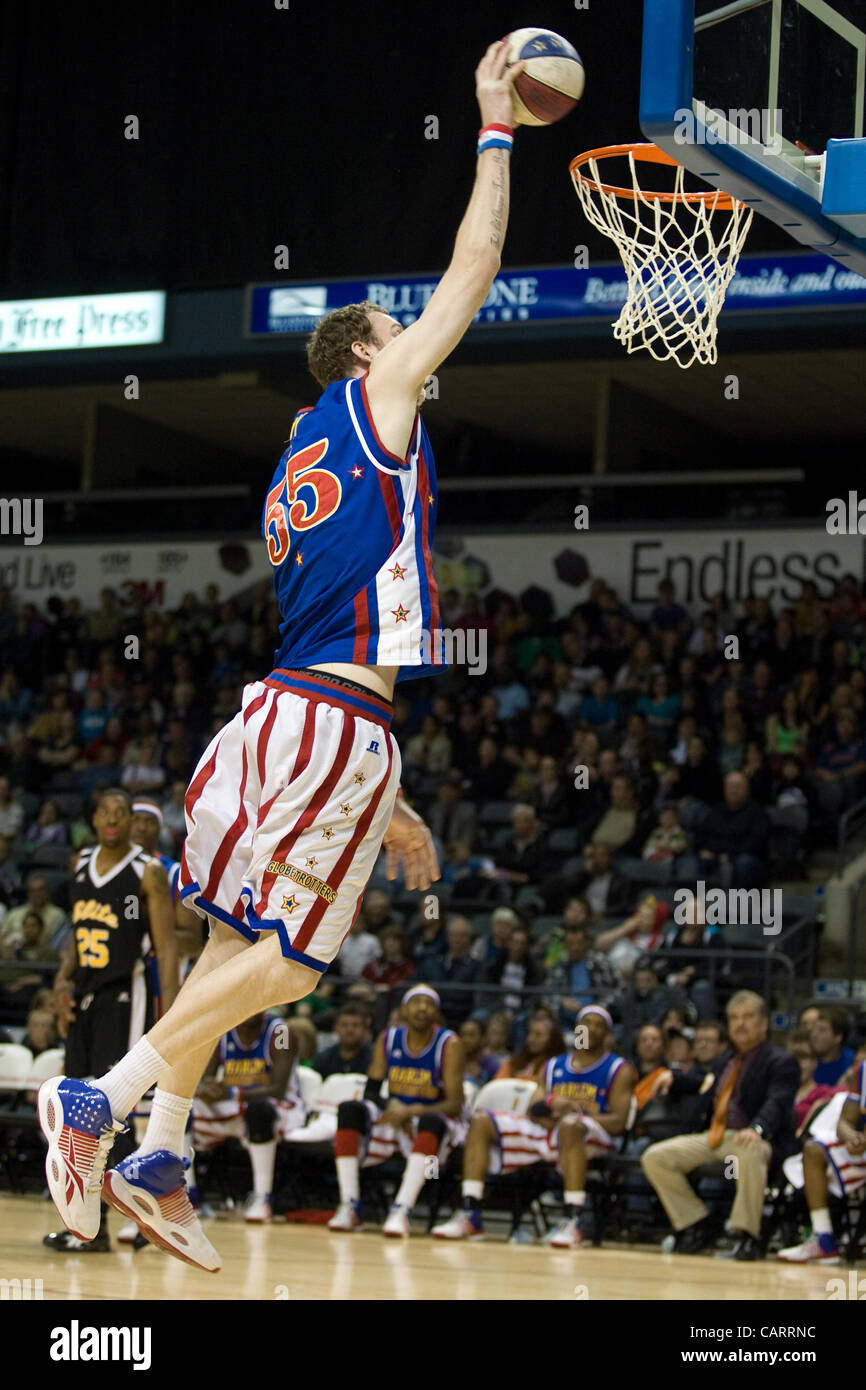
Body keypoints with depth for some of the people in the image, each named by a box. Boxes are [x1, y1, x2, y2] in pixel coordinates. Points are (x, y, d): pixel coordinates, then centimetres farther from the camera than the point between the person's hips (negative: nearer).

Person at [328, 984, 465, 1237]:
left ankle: (401, 1210, -49)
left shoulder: (449, 1045, -9)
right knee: (349, 1109, -22)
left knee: (433, 1121, -38)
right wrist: (391, 1107, -20)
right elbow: (371, 1090, 3)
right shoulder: (388, 1039, 3)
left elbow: (455, 1104, -16)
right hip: (392, 1118, 4)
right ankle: (349, 1207, -26)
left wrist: (410, 1111, -30)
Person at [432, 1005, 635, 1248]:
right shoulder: (554, 1066, 24)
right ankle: (469, 1216, -21)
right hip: (547, 1130, 6)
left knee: (570, 1124, -42)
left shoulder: (619, 1070, 8)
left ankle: (572, 1221, -48)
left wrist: (578, 1115, -20)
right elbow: (535, 1109, 16)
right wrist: (540, 1114, -9)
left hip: (592, 1140, -6)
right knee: (481, 1121, -11)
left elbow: (618, 1122, -5)